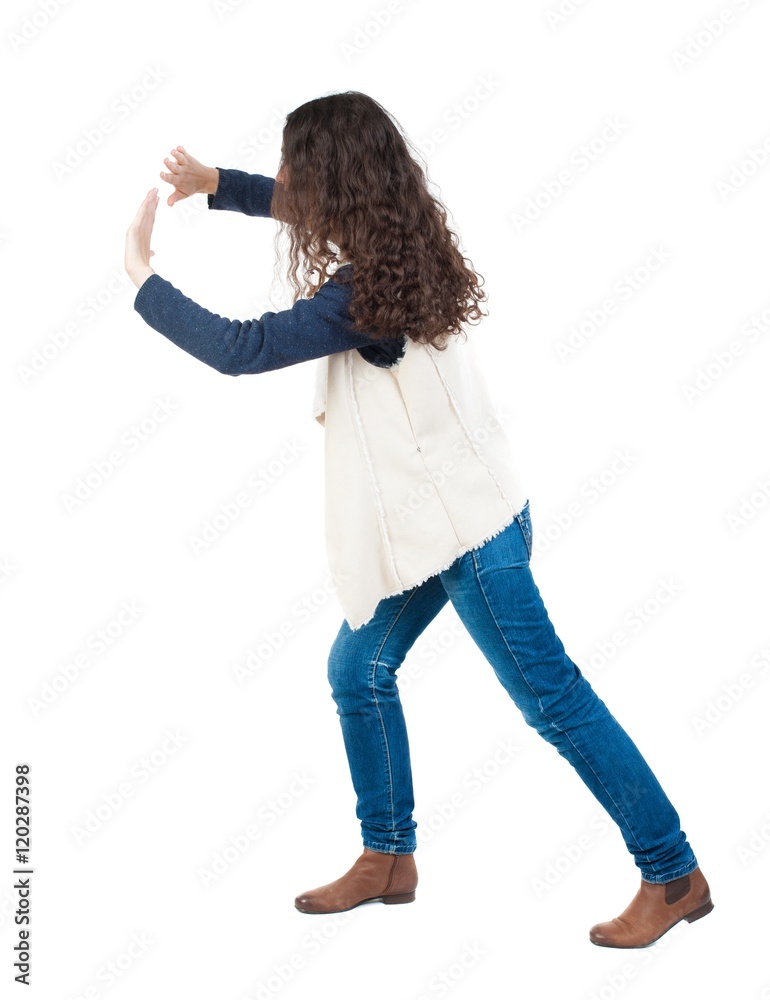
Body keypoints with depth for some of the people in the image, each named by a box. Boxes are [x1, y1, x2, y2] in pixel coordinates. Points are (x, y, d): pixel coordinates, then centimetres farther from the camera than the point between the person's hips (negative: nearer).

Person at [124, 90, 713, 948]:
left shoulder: (363, 296, -26)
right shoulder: (396, 245, 3)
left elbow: (239, 349, -23)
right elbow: (301, 208, 23)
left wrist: (141, 274, -12)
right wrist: (215, 184, 14)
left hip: (468, 529, -10)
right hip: (435, 518, 10)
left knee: (552, 699, -2)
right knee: (358, 671, 16)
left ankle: (673, 876, 10)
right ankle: (388, 858, 31)